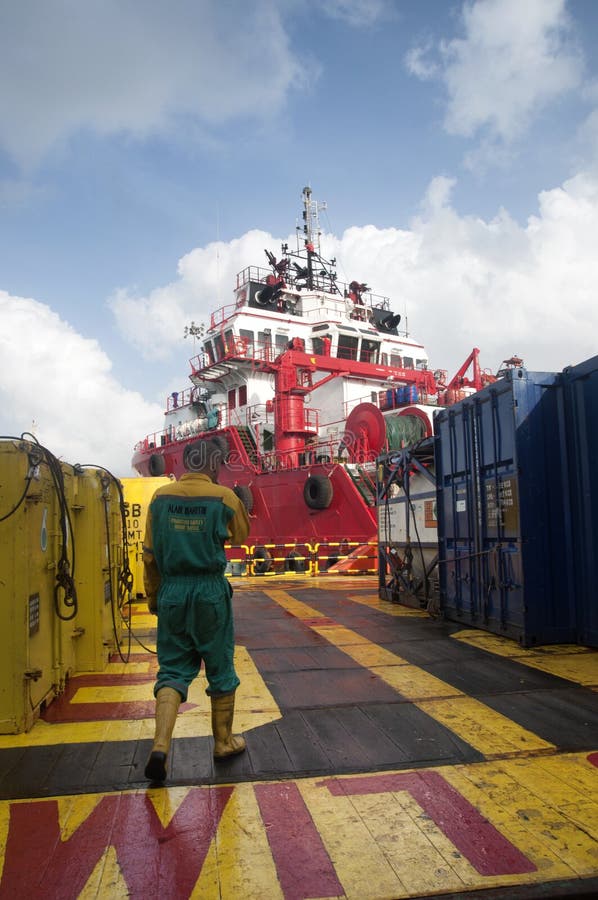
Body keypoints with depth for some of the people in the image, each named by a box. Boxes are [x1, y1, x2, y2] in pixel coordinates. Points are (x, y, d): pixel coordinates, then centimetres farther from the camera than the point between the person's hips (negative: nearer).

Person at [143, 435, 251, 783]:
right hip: (210, 592, -2)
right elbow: (241, 536, 9)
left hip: (171, 593, 3)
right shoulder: (225, 497, -8)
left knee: (173, 669, 11)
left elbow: (150, 554, 4)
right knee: (220, 669, 13)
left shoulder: (161, 497, 1)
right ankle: (224, 742, 26)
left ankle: (160, 747, -4)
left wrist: (153, 597, 14)